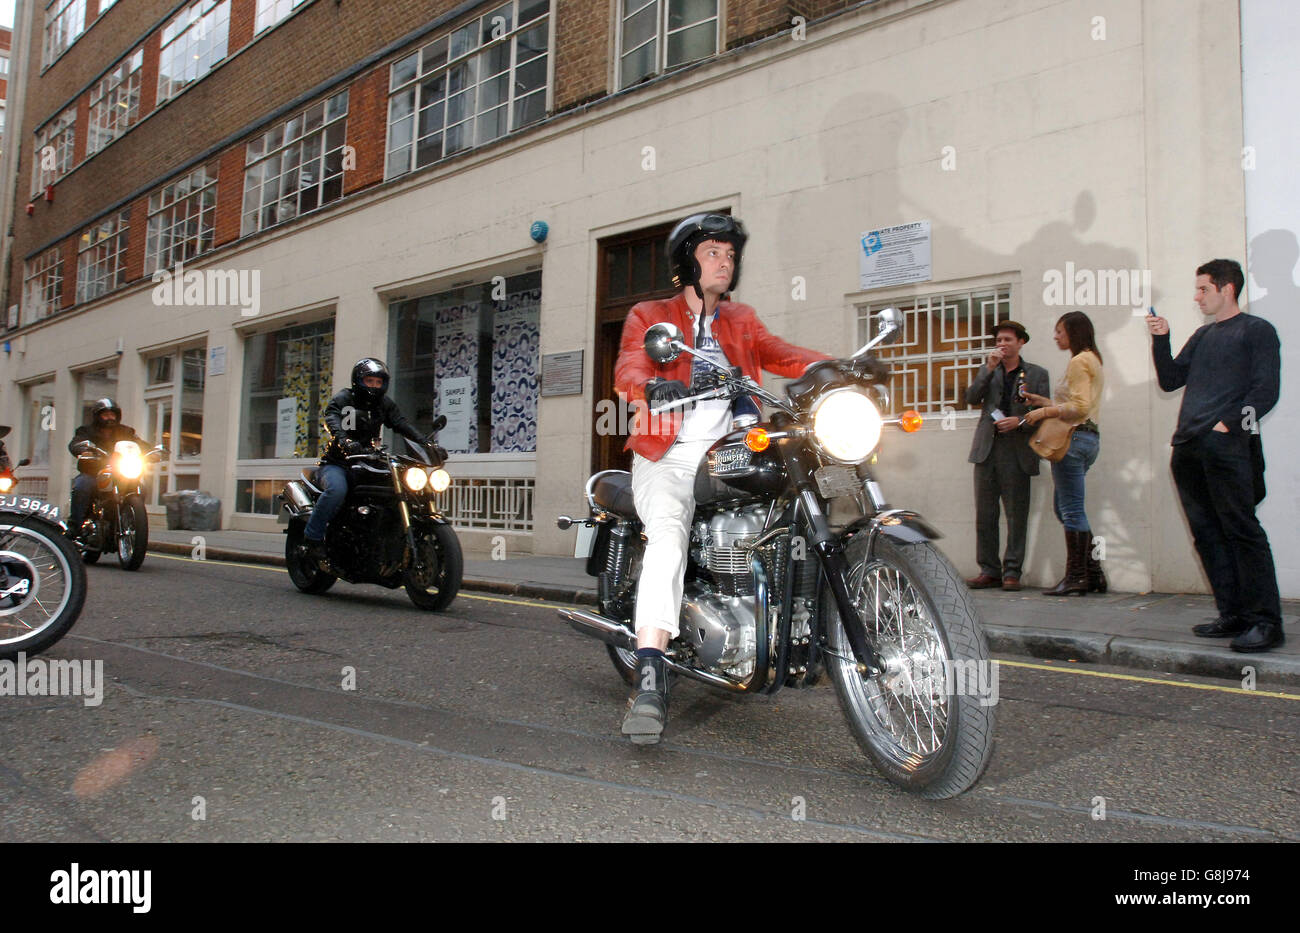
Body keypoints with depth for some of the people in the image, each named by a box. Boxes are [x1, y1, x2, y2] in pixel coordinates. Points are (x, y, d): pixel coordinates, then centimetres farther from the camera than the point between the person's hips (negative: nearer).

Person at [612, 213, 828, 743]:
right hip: (667, 458, -5)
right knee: (669, 532, -29)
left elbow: (780, 354, 7)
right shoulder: (647, 317, 12)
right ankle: (649, 678, -37)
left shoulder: (741, 322, 24)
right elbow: (627, 370, -7)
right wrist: (651, 386, -32)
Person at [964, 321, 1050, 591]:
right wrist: (989, 369, -6)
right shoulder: (987, 371, 18)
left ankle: (1012, 572, 4)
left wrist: (1020, 422, -12)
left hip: (1017, 453, -2)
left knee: (1017, 515, -3)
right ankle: (989, 571, 8)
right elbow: (972, 398, 2)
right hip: (986, 450, 3)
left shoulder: (1037, 374, 10)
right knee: (985, 515, 1)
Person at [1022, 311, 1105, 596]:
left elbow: (1080, 406, -20)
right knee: (1064, 508, 13)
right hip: (1087, 437, 10)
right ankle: (1093, 572, 14)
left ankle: (1076, 578, -3)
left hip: (1074, 438, -10)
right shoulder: (1092, 360, 21)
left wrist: (1045, 411, -12)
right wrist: (1043, 401, 18)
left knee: (1071, 510, -7)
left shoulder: (1079, 362, -10)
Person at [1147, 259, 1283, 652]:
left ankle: (1265, 621, -6)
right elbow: (1169, 381, 20)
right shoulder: (1203, 336, 23)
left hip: (1226, 446, -7)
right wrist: (1161, 340, 9)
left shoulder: (1257, 330, 3)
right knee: (1207, 534, 6)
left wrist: (1228, 423, -15)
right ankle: (1233, 615, 12)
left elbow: (1266, 391, -6)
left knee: (1242, 531, -9)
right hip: (1188, 448, 7)